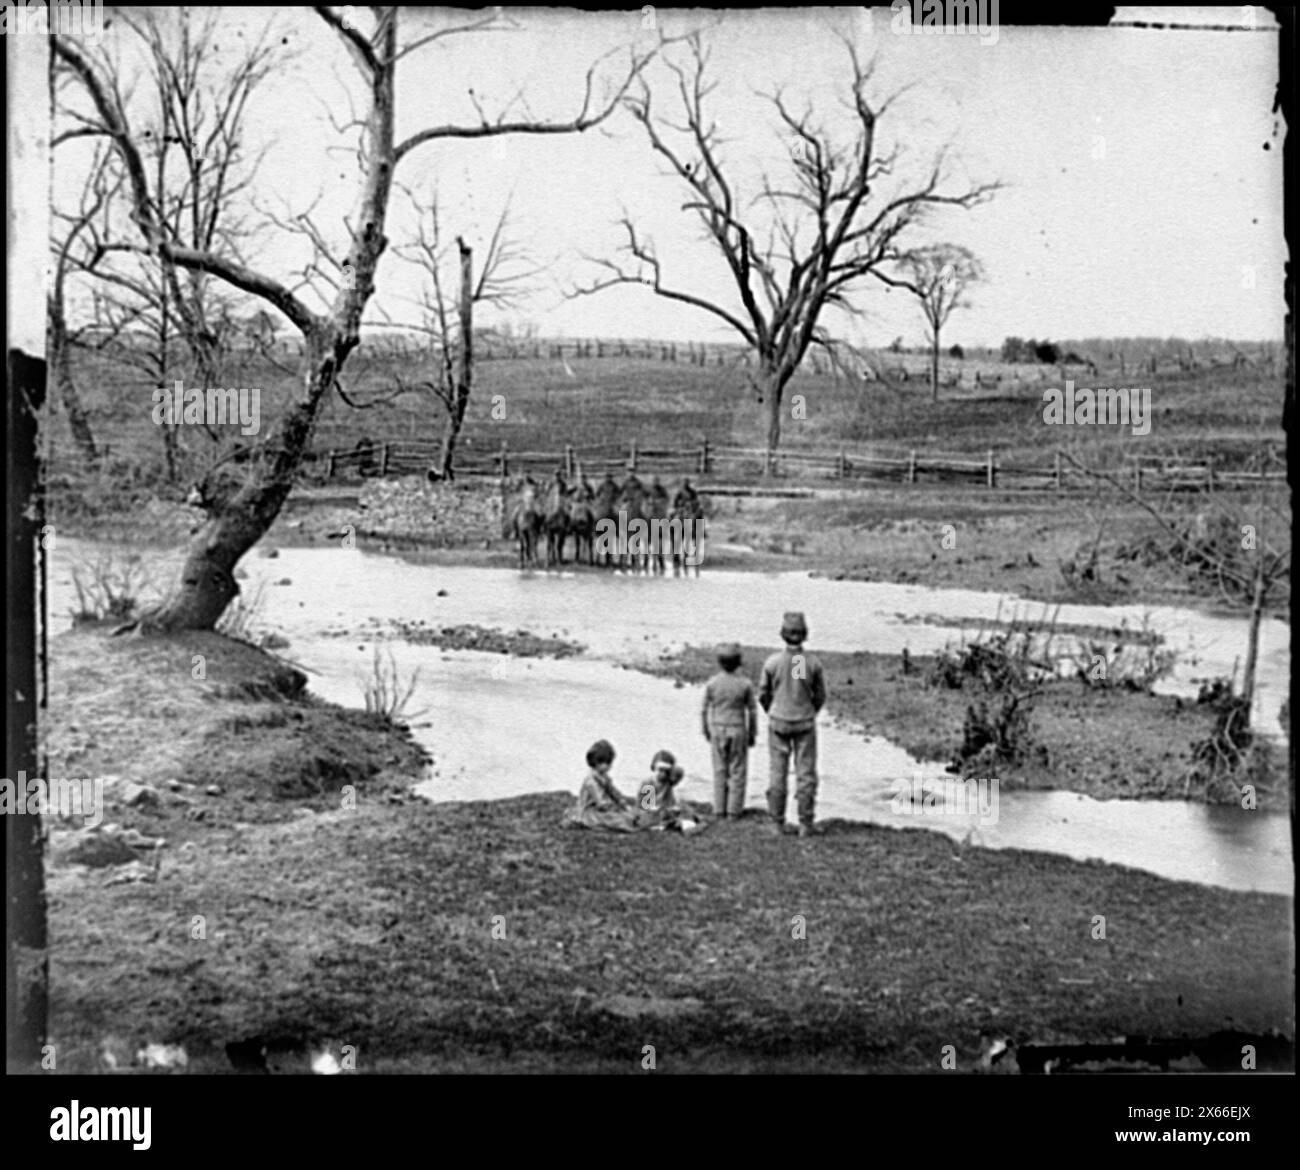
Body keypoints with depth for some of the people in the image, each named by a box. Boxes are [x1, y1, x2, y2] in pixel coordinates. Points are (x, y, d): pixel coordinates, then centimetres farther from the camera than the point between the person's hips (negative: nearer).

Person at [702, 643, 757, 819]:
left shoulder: (711, 683, -9)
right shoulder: (745, 684, -12)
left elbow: (704, 710, -2)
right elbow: (752, 712, -6)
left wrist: (706, 731, 14)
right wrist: (753, 735, 6)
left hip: (718, 731, 2)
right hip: (738, 731, -2)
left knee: (720, 771, 11)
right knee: (737, 771, 8)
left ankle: (719, 809, 12)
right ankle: (734, 809, 8)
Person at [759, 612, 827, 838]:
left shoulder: (772, 662, -12)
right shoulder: (813, 663, -12)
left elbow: (763, 694, 0)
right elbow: (820, 696, 0)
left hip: (778, 723, 0)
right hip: (804, 725, 0)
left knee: (778, 773, 9)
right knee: (806, 774, 6)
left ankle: (778, 823, 13)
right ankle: (805, 825, 7)